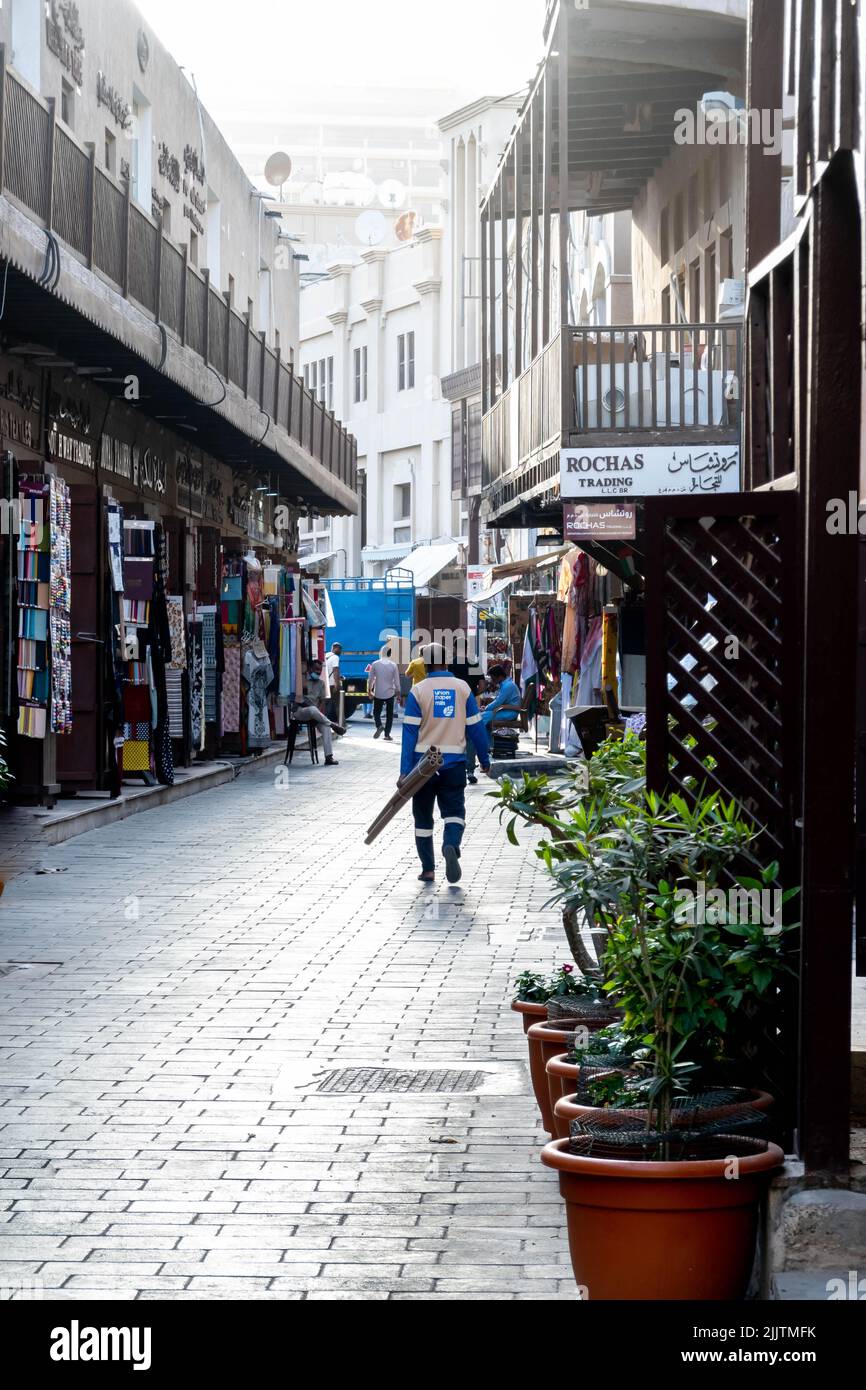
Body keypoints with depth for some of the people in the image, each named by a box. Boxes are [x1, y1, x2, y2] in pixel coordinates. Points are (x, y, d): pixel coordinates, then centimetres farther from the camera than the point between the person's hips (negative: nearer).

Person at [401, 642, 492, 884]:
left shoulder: (418, 691, -5)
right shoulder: (463, 688, 1)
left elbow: (410, 732, -8)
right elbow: (475, 727, 3)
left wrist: (405, 771, -8)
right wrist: (485, 760, 14)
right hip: (454, 763, 1)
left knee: (423, 816, 12)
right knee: (454, 811, 4)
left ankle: (428, 869, 13)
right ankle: (451, 845, -27)